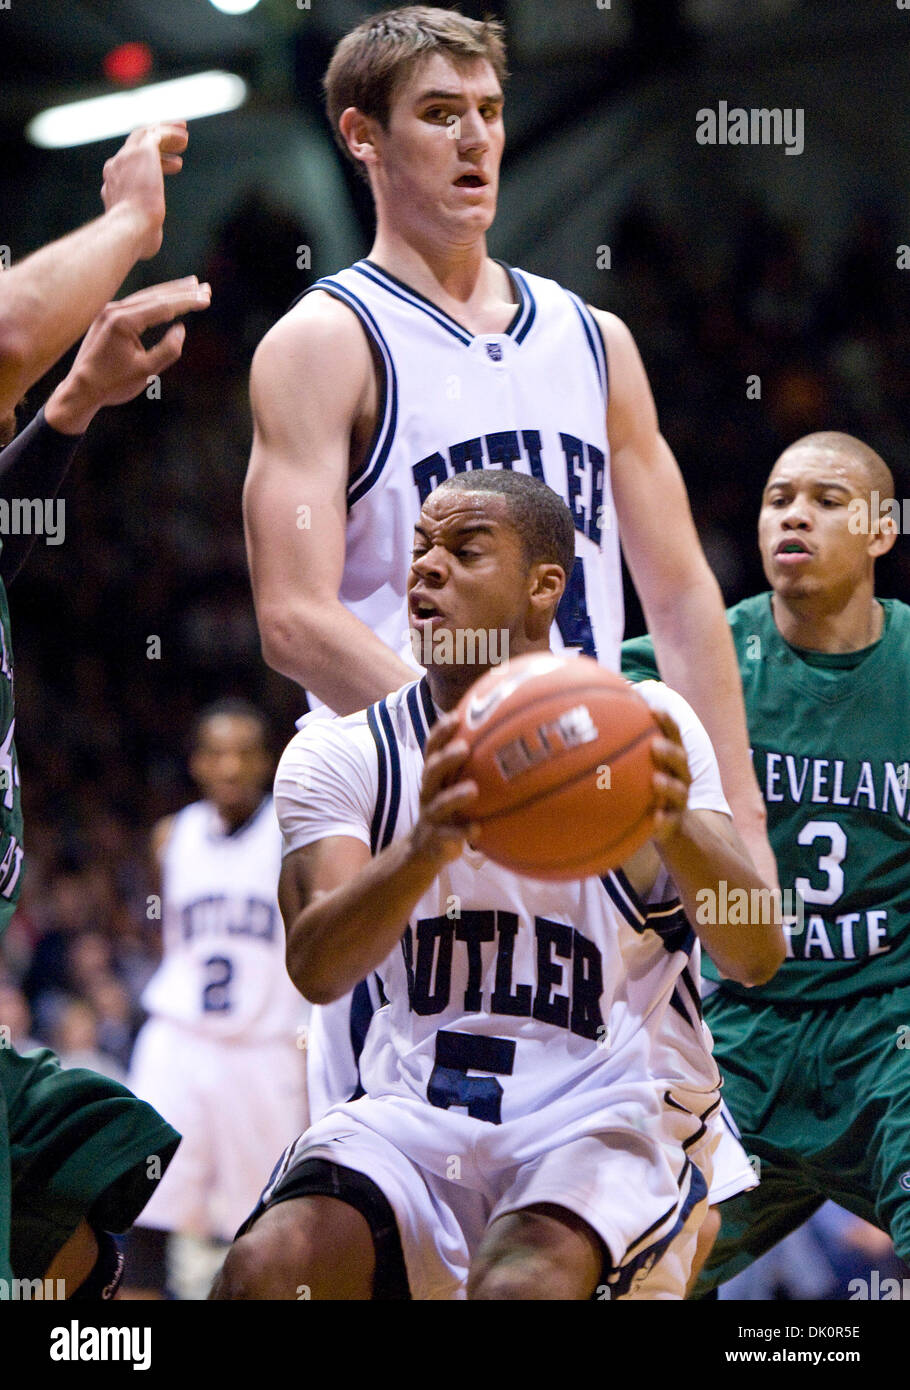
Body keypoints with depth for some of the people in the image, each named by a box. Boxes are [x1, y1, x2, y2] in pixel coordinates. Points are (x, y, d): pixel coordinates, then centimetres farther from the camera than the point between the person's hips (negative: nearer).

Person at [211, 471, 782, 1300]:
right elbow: (316, 969, -14)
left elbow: (757, 958, -12)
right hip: (417, 1111, 3)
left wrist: (676, 830, -34)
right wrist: (424, 848, -35)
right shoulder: (342, 756, 3)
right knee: (266, 1270, -25)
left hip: (609, 1114, -2)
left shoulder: (638, 725, -1)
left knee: (521, 1288, -33)